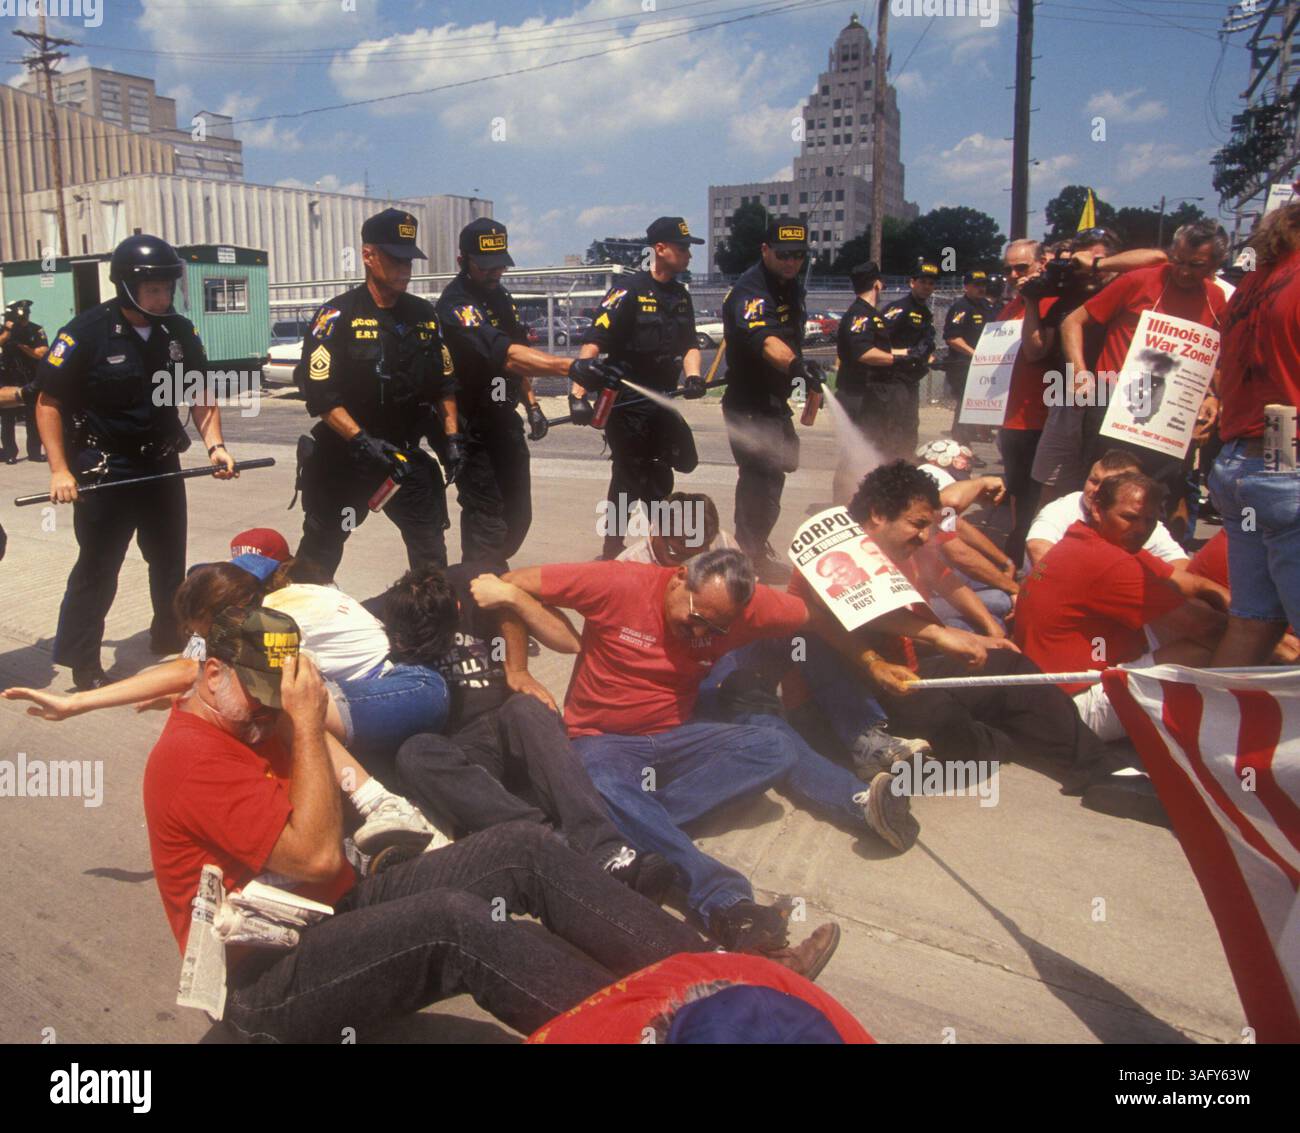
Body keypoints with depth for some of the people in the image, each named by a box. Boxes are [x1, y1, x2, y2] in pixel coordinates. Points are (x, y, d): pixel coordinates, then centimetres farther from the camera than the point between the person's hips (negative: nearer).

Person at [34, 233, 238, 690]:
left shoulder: (179, 331, 0)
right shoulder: (86, 332, -14)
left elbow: (200, 393, 10)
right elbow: (48, 402, -10)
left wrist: (215, 444, -4)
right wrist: (60, 469, -15)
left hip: (162, 465, 5)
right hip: (103, 470, -5)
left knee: (170, 562, 16)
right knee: (97, 568, 0)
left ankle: (171, 641, 36)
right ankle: (81, 665, 12)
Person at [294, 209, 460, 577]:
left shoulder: (425, 315, 7)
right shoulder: (338, 316, -10)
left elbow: (444, 381, 13)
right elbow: (319, 394, -16)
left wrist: (451, 437, 2)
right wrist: (362, 441, -24)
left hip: (405, 456, 5)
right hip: (343, 457, -4)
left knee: (431, 551, 8)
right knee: (319, 553, 5)